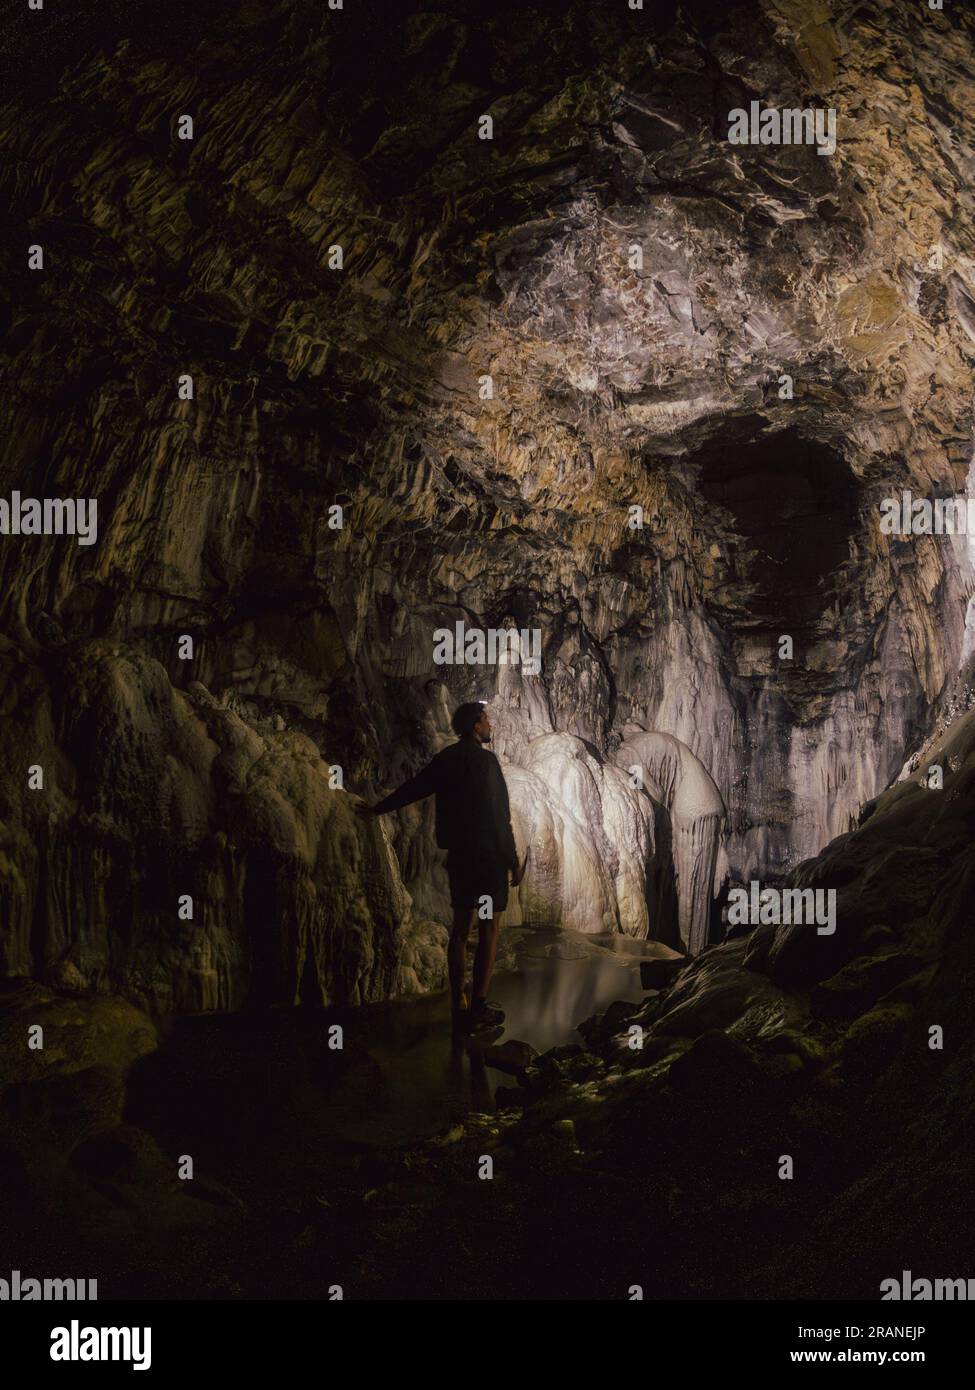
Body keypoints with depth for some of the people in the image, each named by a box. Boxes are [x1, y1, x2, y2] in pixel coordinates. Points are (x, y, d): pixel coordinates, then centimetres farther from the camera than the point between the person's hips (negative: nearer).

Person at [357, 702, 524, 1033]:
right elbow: (497, 816, -16)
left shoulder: (446, 758, 7)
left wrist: (379, 808, 36)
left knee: (461, 928, 11)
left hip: (458, 854, 7)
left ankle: (459, 1008, 13)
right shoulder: (485, 760, -13)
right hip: (488, 855, -7)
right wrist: (513, 861, -10)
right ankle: (479, 1008, -4)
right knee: (489, 930, -1)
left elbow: (412, 788, 18)